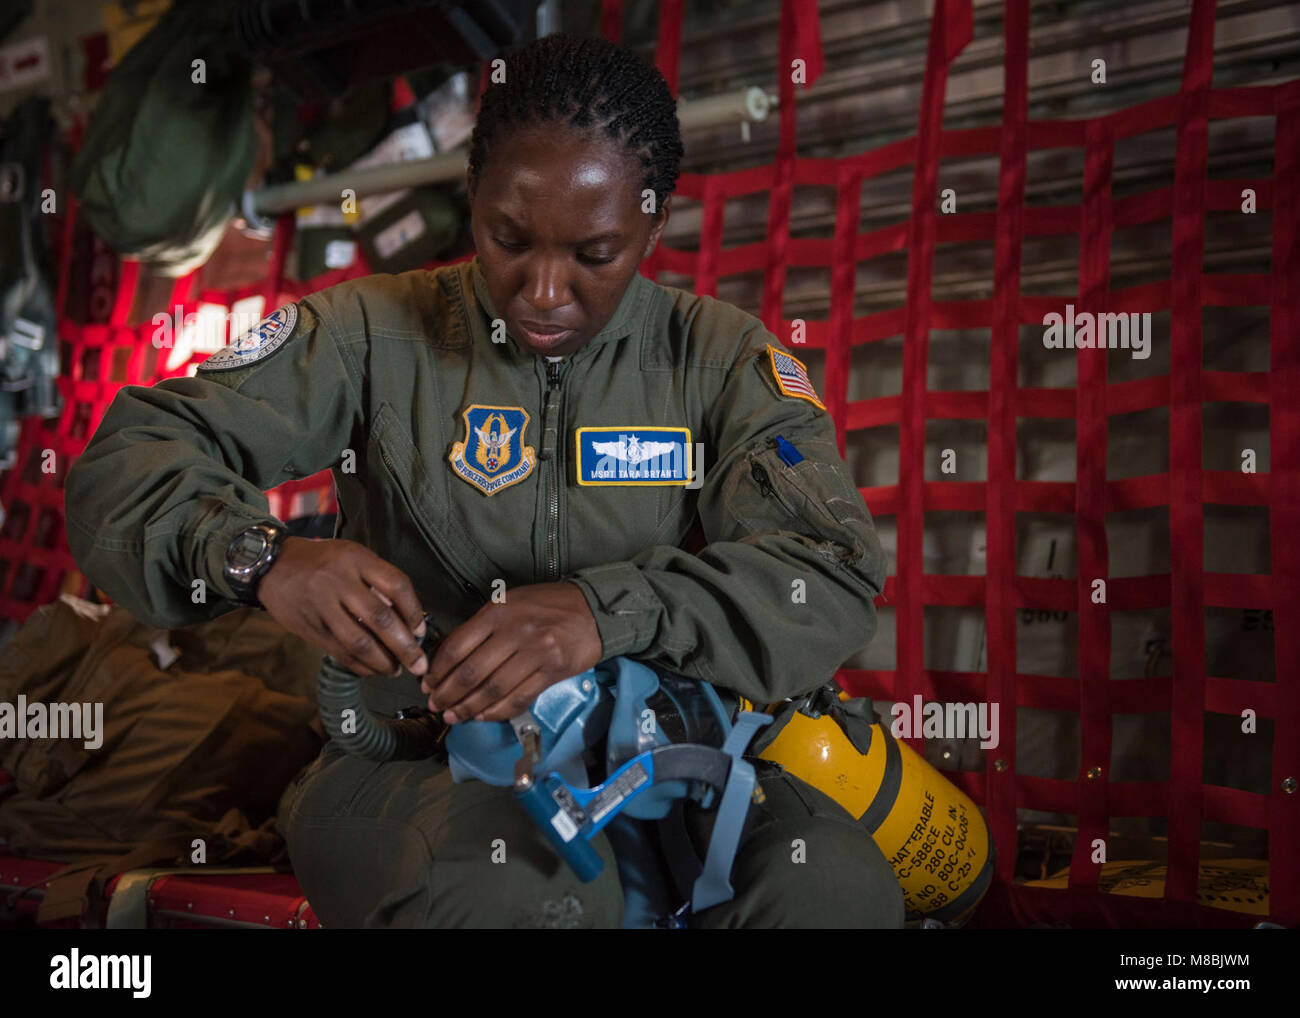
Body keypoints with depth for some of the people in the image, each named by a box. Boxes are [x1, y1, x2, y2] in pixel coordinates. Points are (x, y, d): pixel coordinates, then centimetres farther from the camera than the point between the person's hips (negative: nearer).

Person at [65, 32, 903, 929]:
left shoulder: (722, 356, 5)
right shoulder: (377, 334, 3)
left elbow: (837, 577, -8)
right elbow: (131, 456, -1)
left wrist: (610, 610, -26)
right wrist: (265, 557, -24)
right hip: (410, 754, -2)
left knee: (837, 885, -28)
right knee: (517, 895, -36)